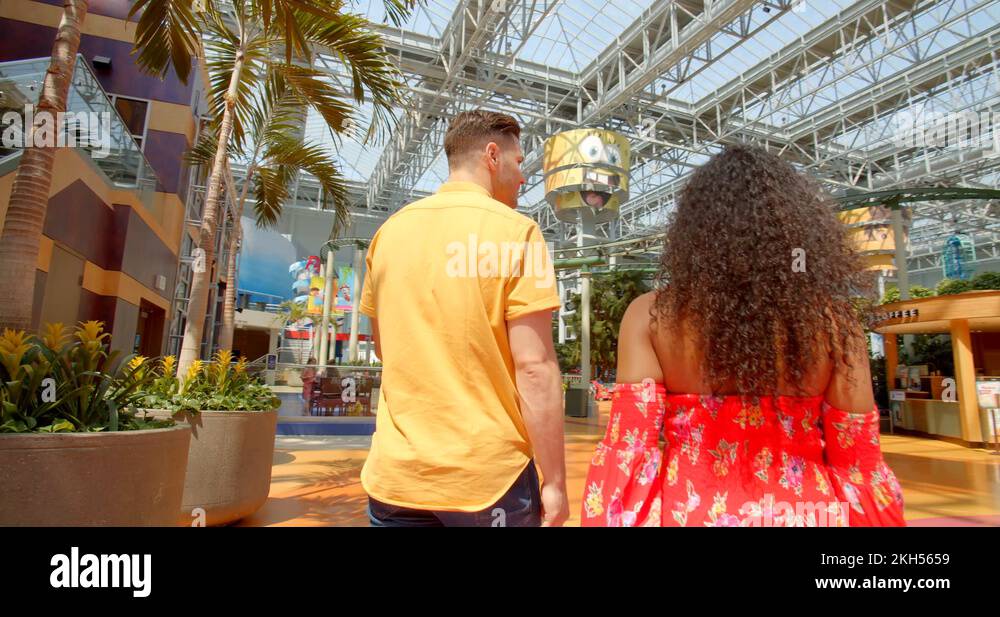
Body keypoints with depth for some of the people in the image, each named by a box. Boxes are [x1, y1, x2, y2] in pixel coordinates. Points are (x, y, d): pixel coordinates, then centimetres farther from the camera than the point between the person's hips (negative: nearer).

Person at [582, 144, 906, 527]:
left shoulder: (652, 314, -10)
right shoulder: (832, 318, -5)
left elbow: (627, 448, -14)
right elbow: (859, 463, -3)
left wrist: (611, 521, -7)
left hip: (690, 509, -1)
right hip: (806, 511, 2)